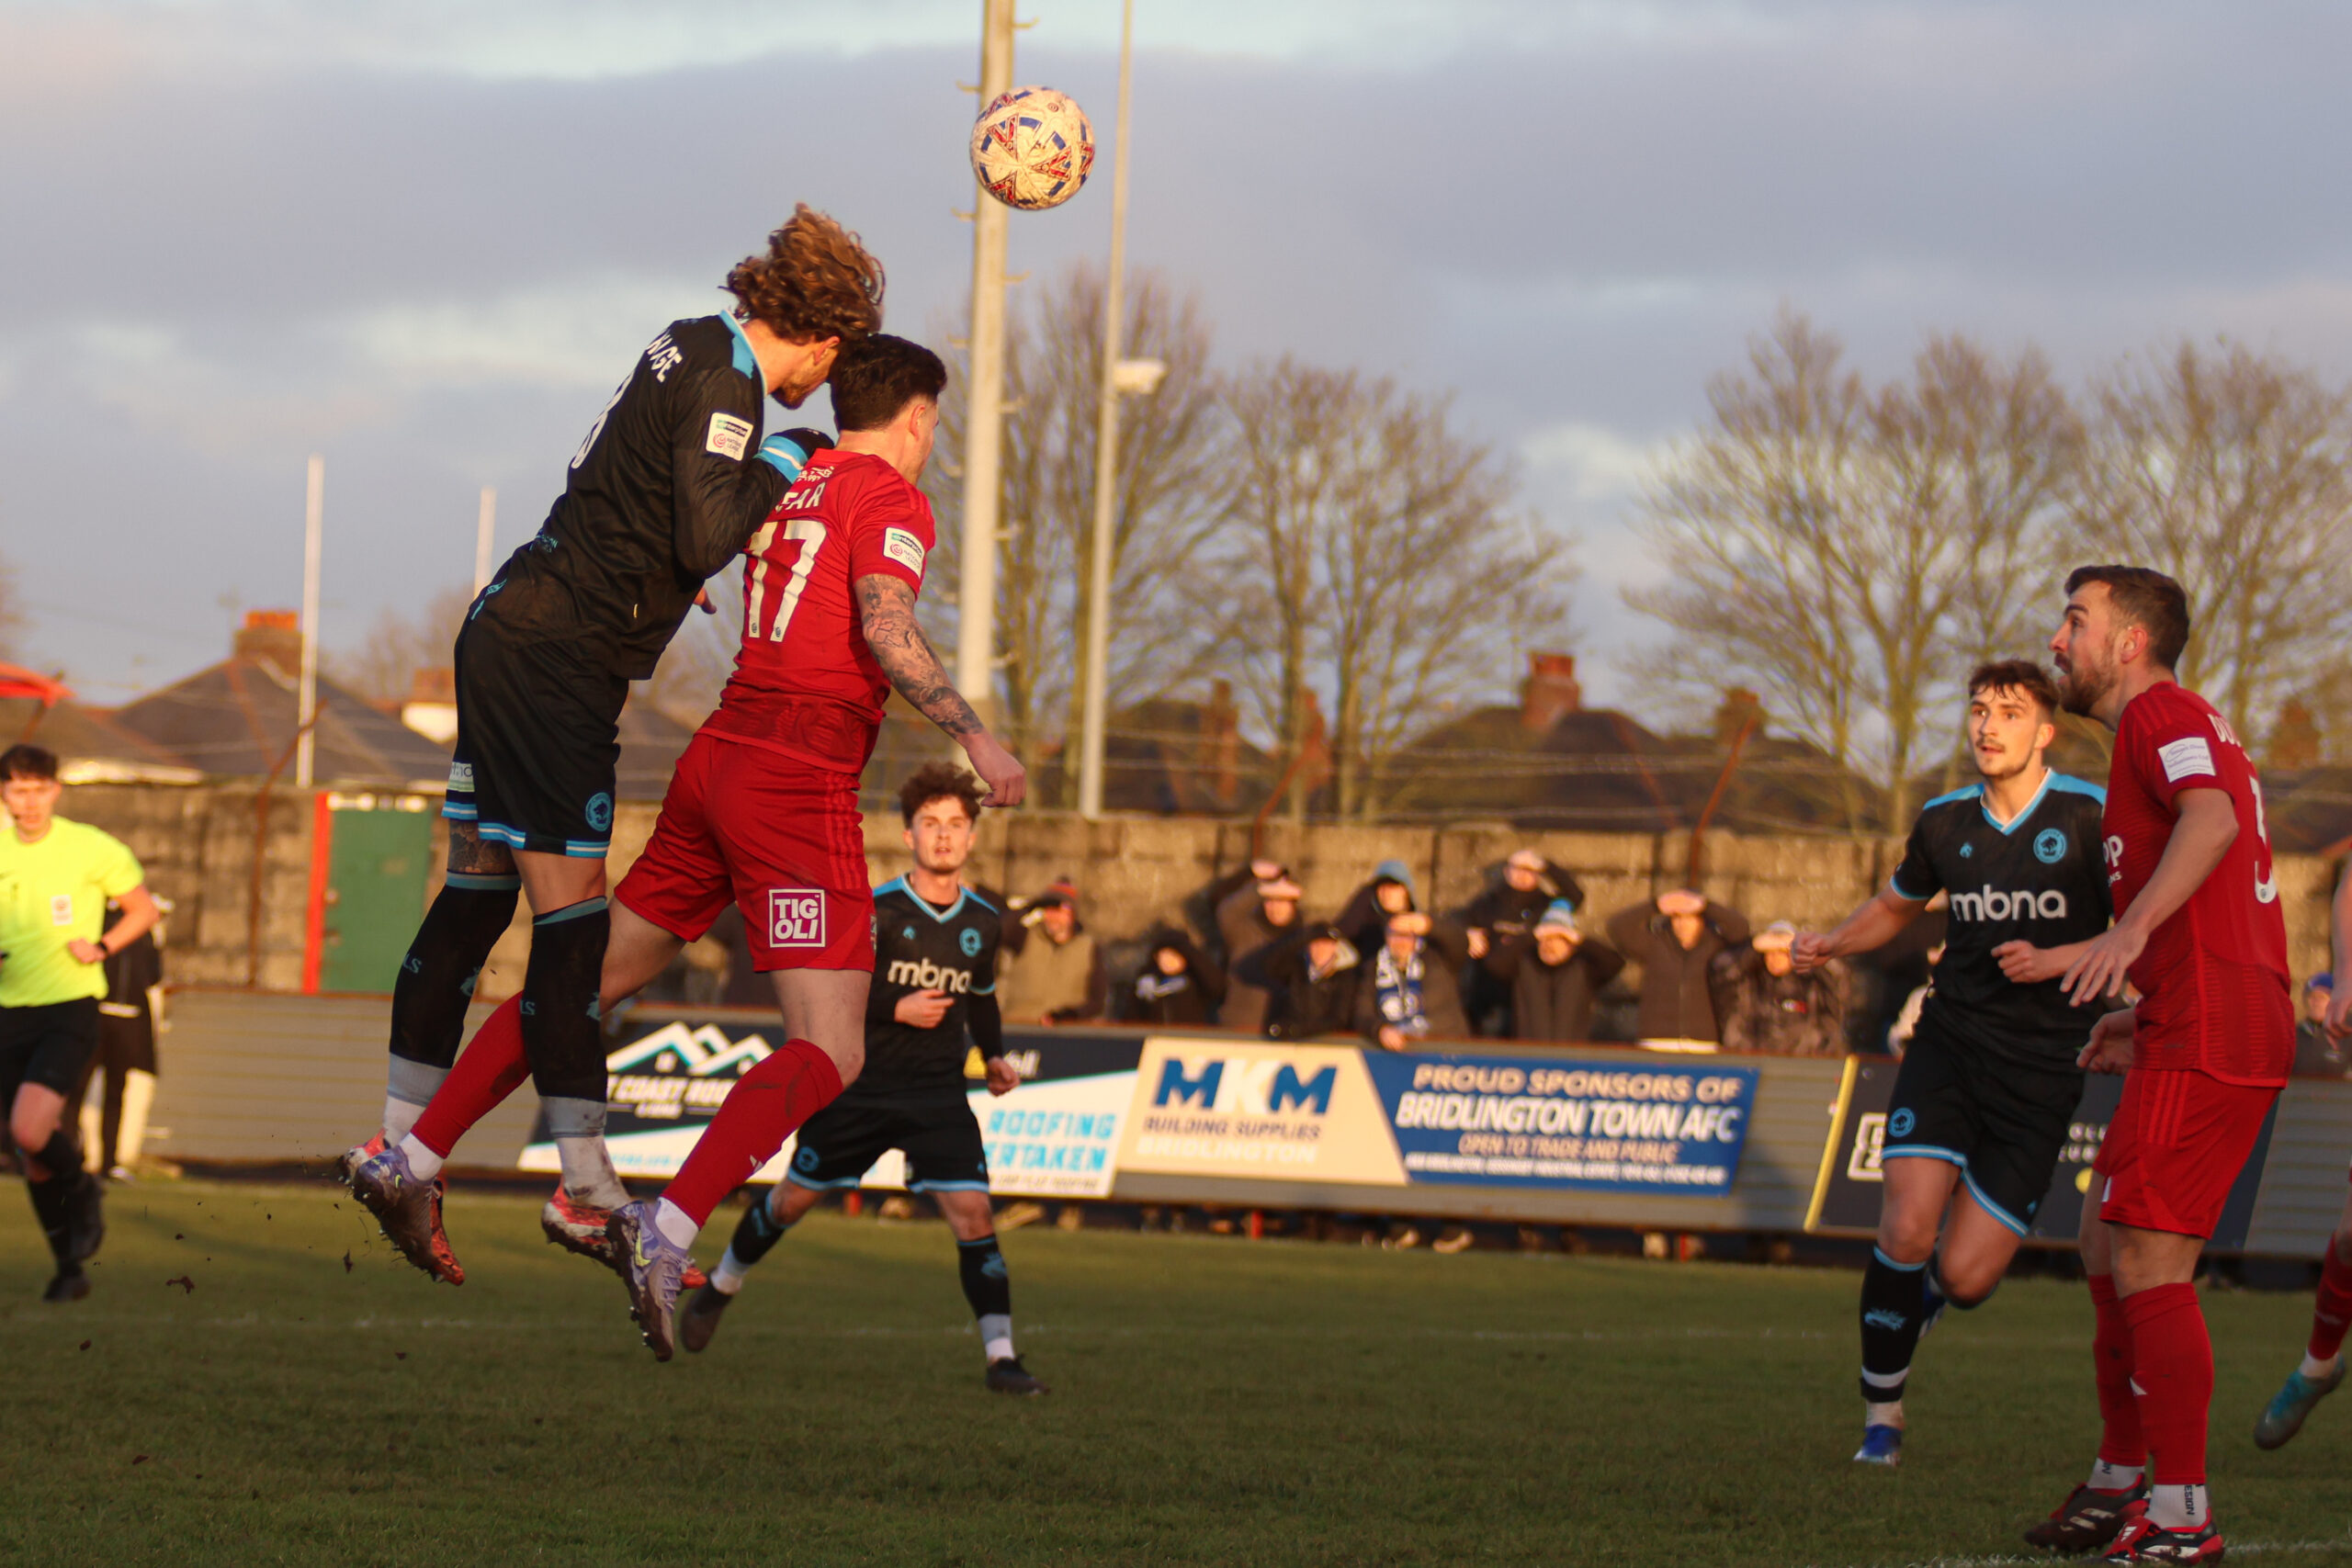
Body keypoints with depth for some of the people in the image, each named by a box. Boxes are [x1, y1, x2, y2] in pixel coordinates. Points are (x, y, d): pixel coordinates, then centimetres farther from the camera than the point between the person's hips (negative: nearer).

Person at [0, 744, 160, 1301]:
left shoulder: (92, 849, -4)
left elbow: (144, 910, 8)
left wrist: (101, 947, -9)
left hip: (70, 1009, -4)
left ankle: (82, 1192, 8)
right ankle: (71, 1269, 21)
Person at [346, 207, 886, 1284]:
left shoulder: (696, 350, 13)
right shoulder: (722, 378, -14)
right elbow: (705, 543, -21)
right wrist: (780, 468, -8)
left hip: (513, 633, 10)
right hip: (558, 659, -10)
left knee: (478, 893, 12)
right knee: (570, 915, -9)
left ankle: (402, 1150, 16)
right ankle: (584, 1187, -10)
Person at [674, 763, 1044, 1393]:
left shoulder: (984, 922, 3)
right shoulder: (877, 911, -12)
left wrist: (994, 1055, 7)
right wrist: (896, 1010, -23)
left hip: (938, 1093, 2)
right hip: (857, 1086, -2)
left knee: (973, 1213, -14)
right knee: (794, 1198, 12)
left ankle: (1001, 1358, -13)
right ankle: (720, 1288, 39)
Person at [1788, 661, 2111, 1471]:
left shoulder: (2091, 817, -6)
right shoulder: (1945, 821, 7)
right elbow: (1896, 904, 26)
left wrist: (2058, 959, -18)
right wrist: (1830, 945, 12)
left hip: (2042, 1068, -2)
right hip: (1950, 1041, 2)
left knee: (1964, 1278, -7)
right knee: (1906, 1228, -17)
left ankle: (1931, 1280, 33)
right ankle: (1882, 1414, 0)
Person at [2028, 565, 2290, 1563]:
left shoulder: (2162, 715, -7)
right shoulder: (2179, 725, 25)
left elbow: (2213, 817, -29)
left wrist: (2133, 928, -41)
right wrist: (2145, 1019, 28)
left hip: (2202, 1047, -11)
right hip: (2203, 1036, 11)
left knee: (2148, 1264, -11)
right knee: (2107, 1250, 17)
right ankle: (2121, 1488, 24)